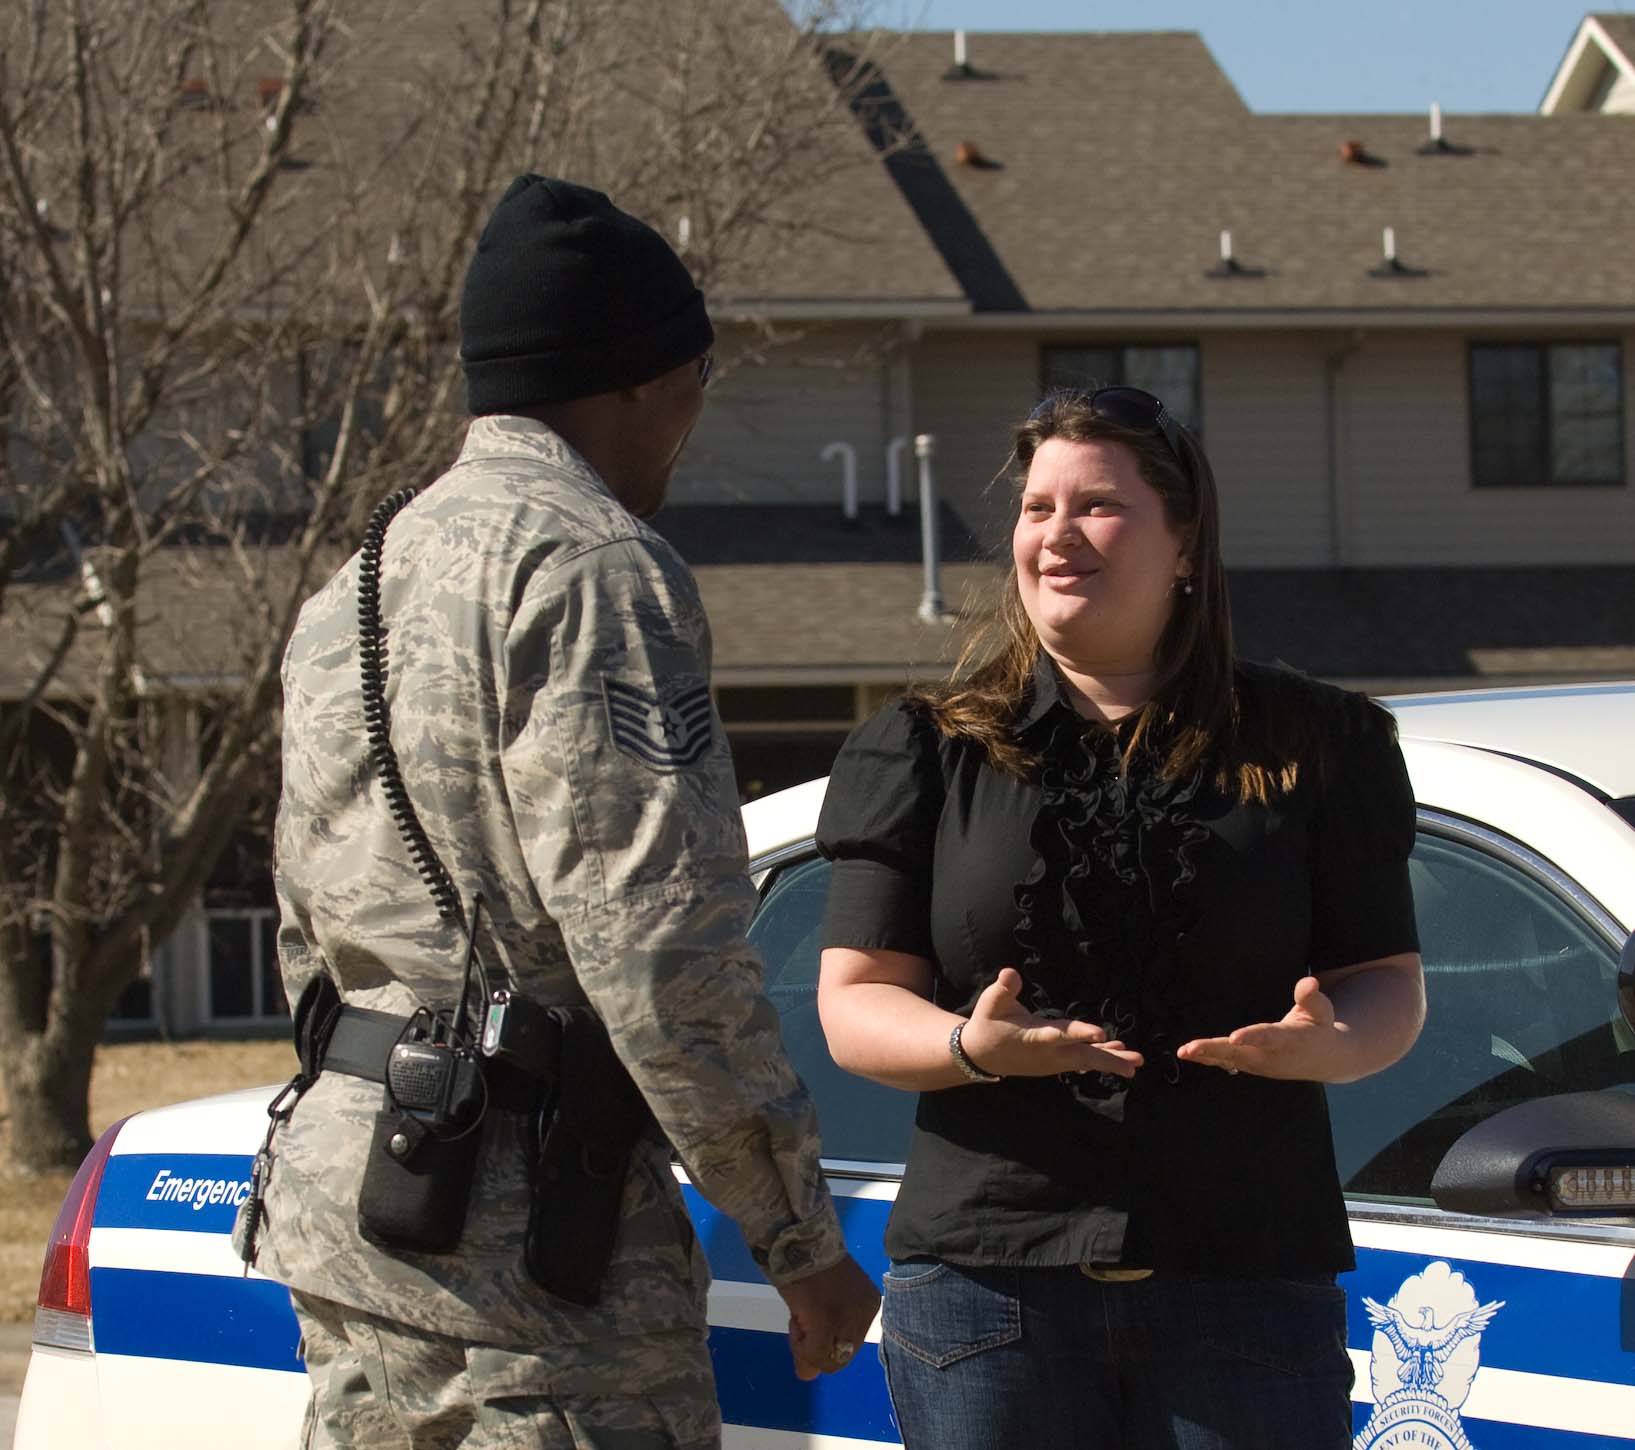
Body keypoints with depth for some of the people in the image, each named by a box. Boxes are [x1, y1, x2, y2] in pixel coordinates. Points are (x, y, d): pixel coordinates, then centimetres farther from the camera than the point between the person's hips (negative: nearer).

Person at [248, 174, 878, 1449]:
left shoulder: (351, 594, 19)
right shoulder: (594, 570, -11)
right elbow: (662, 952, -18)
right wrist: (804, 1242, -12)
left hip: (333, 1197, 9)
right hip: (527, 1230, -9)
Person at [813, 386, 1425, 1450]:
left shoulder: (1306, 747, 10)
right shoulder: (929, 753, 10)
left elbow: (1390, 983, 9)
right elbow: (855, 1003, 4)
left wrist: (1326, 1043, -15)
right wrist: (972, 1046, -18)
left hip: (1249, 1282, 0)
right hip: (988, 1273, 0)